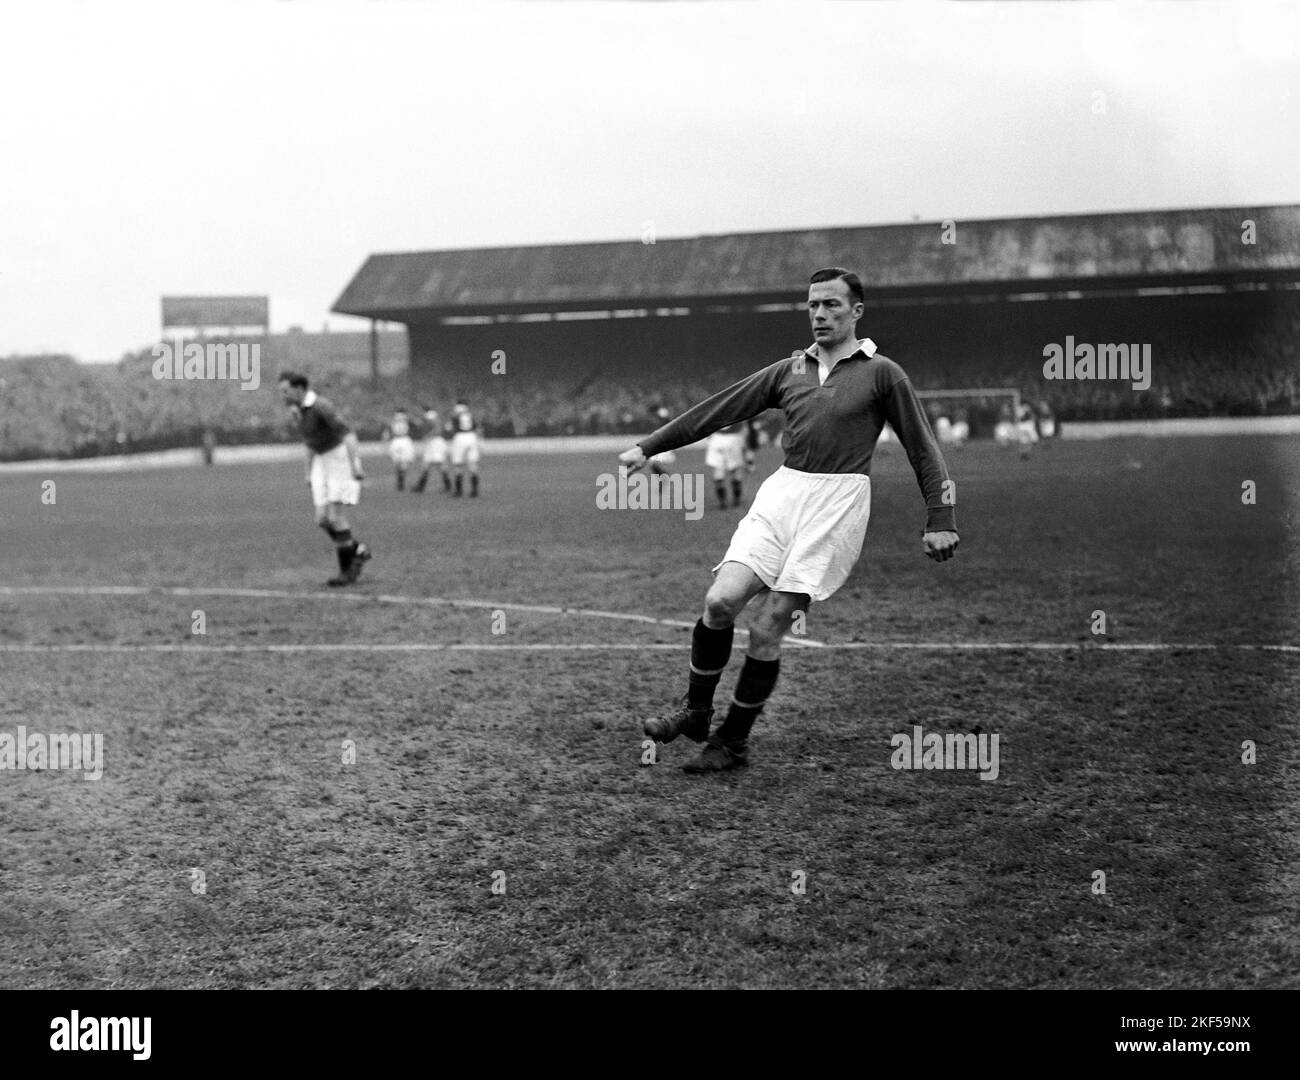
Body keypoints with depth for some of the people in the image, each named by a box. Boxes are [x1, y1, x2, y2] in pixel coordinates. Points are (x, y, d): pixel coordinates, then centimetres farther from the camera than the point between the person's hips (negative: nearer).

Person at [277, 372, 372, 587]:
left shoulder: (320, 407, -22)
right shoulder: (298, 411, 6)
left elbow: (347, 434, -29)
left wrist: (356, 465, -38)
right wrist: (309, 472, 21)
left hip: (342, 459, -9)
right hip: (324, 462, 9)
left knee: (336, 518, -12)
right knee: (322, 519, -1)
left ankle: (347, 571, 1)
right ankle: (357, 551, 18)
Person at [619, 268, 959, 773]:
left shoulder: (881, 373, 3)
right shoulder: (789, 370, 14)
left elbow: (922, 447, 3)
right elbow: (718, 410, 16)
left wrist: (940, 519, -4)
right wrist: (649, 446, 14)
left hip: (837, 503, -4)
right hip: (781, 491, 4)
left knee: (767, 627, -8)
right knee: (720, 601, -13)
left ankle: (733, 741, 7)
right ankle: (696, 711, 9)